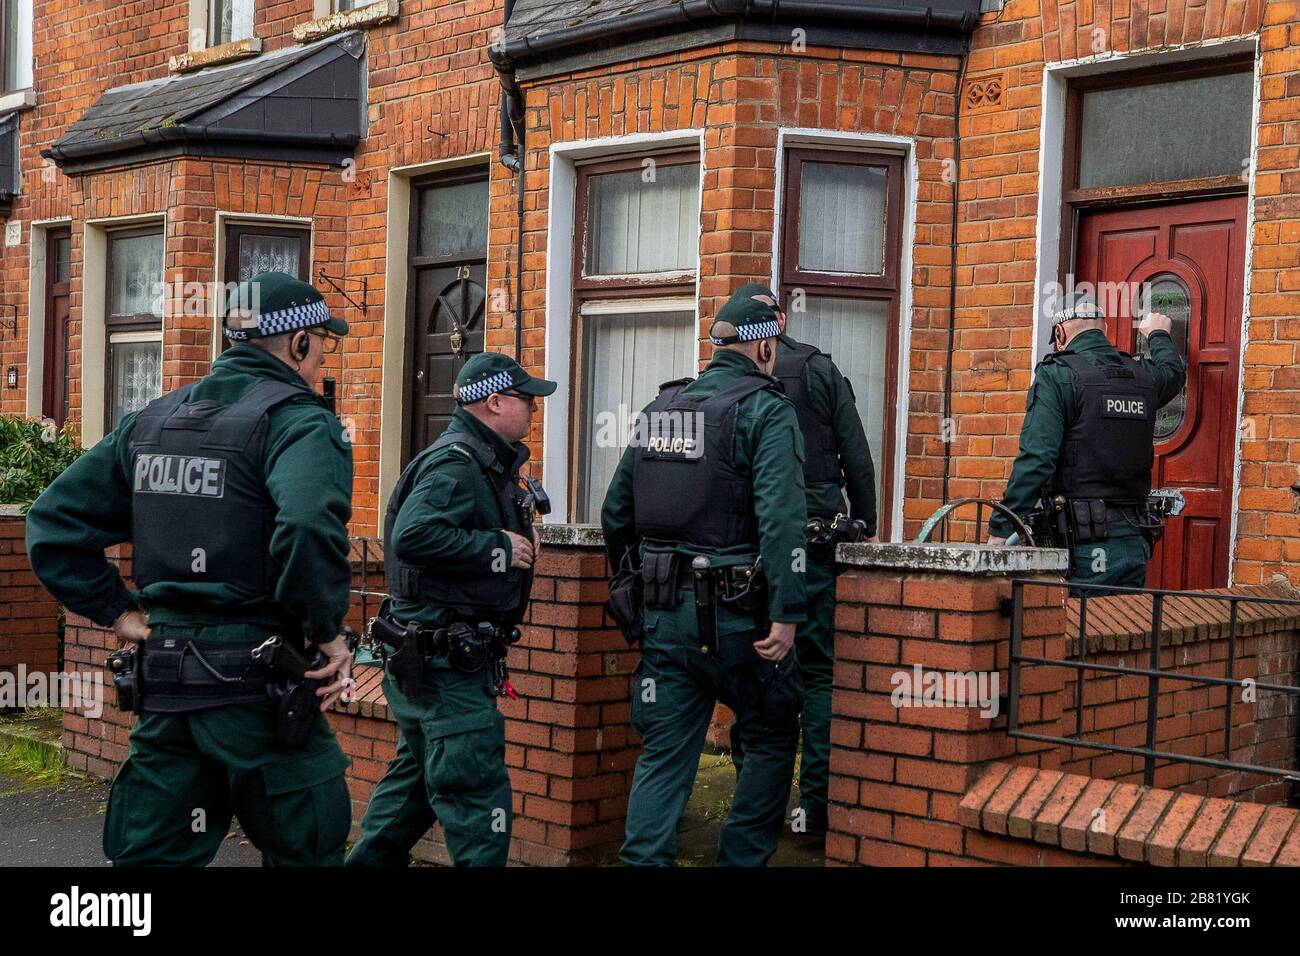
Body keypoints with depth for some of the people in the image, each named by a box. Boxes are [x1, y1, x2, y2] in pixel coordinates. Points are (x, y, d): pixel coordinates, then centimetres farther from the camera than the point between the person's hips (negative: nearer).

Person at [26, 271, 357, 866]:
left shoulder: (152, 420, 12)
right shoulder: (299, 421, -10)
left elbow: (54, 521, 11)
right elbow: (308, 525, -31)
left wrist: (116, 610, 10)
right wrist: (328, 632, -18)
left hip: (162, 677, 7)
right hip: (255, 682, -6)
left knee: (148, 853, 15)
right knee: (306, 850, 9)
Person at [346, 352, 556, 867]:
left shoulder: (486, 462, 16)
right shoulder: (455, 463, -17)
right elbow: (413, 535, -31)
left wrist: (519, 539, 7)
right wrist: (499, 548, -23)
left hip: (435, 655, 11)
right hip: (446, 657, -11)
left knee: (418, 772, 20)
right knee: (478, 789, -7)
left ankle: (372, 858, 31)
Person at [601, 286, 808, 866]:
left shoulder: (659, 408, 12)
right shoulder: (767, 410, -6)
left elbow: (615, 513, 15)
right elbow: (780, 517, -19)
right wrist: (786, 614, -21)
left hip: (665, 611, 5)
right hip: (735, 615, -5)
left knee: (664, 751, 10)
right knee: (772, 738, 14)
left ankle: (642, 860, 4)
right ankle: (742, 859, 16)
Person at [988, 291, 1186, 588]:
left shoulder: (1057, 375, -7)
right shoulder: (1143, 376, 13)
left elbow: (1036, 461, -16)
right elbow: (1175, 372, 40)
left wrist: (1000, 530, -14)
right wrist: (1158, 336, 60)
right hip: (1135, 541, 6)